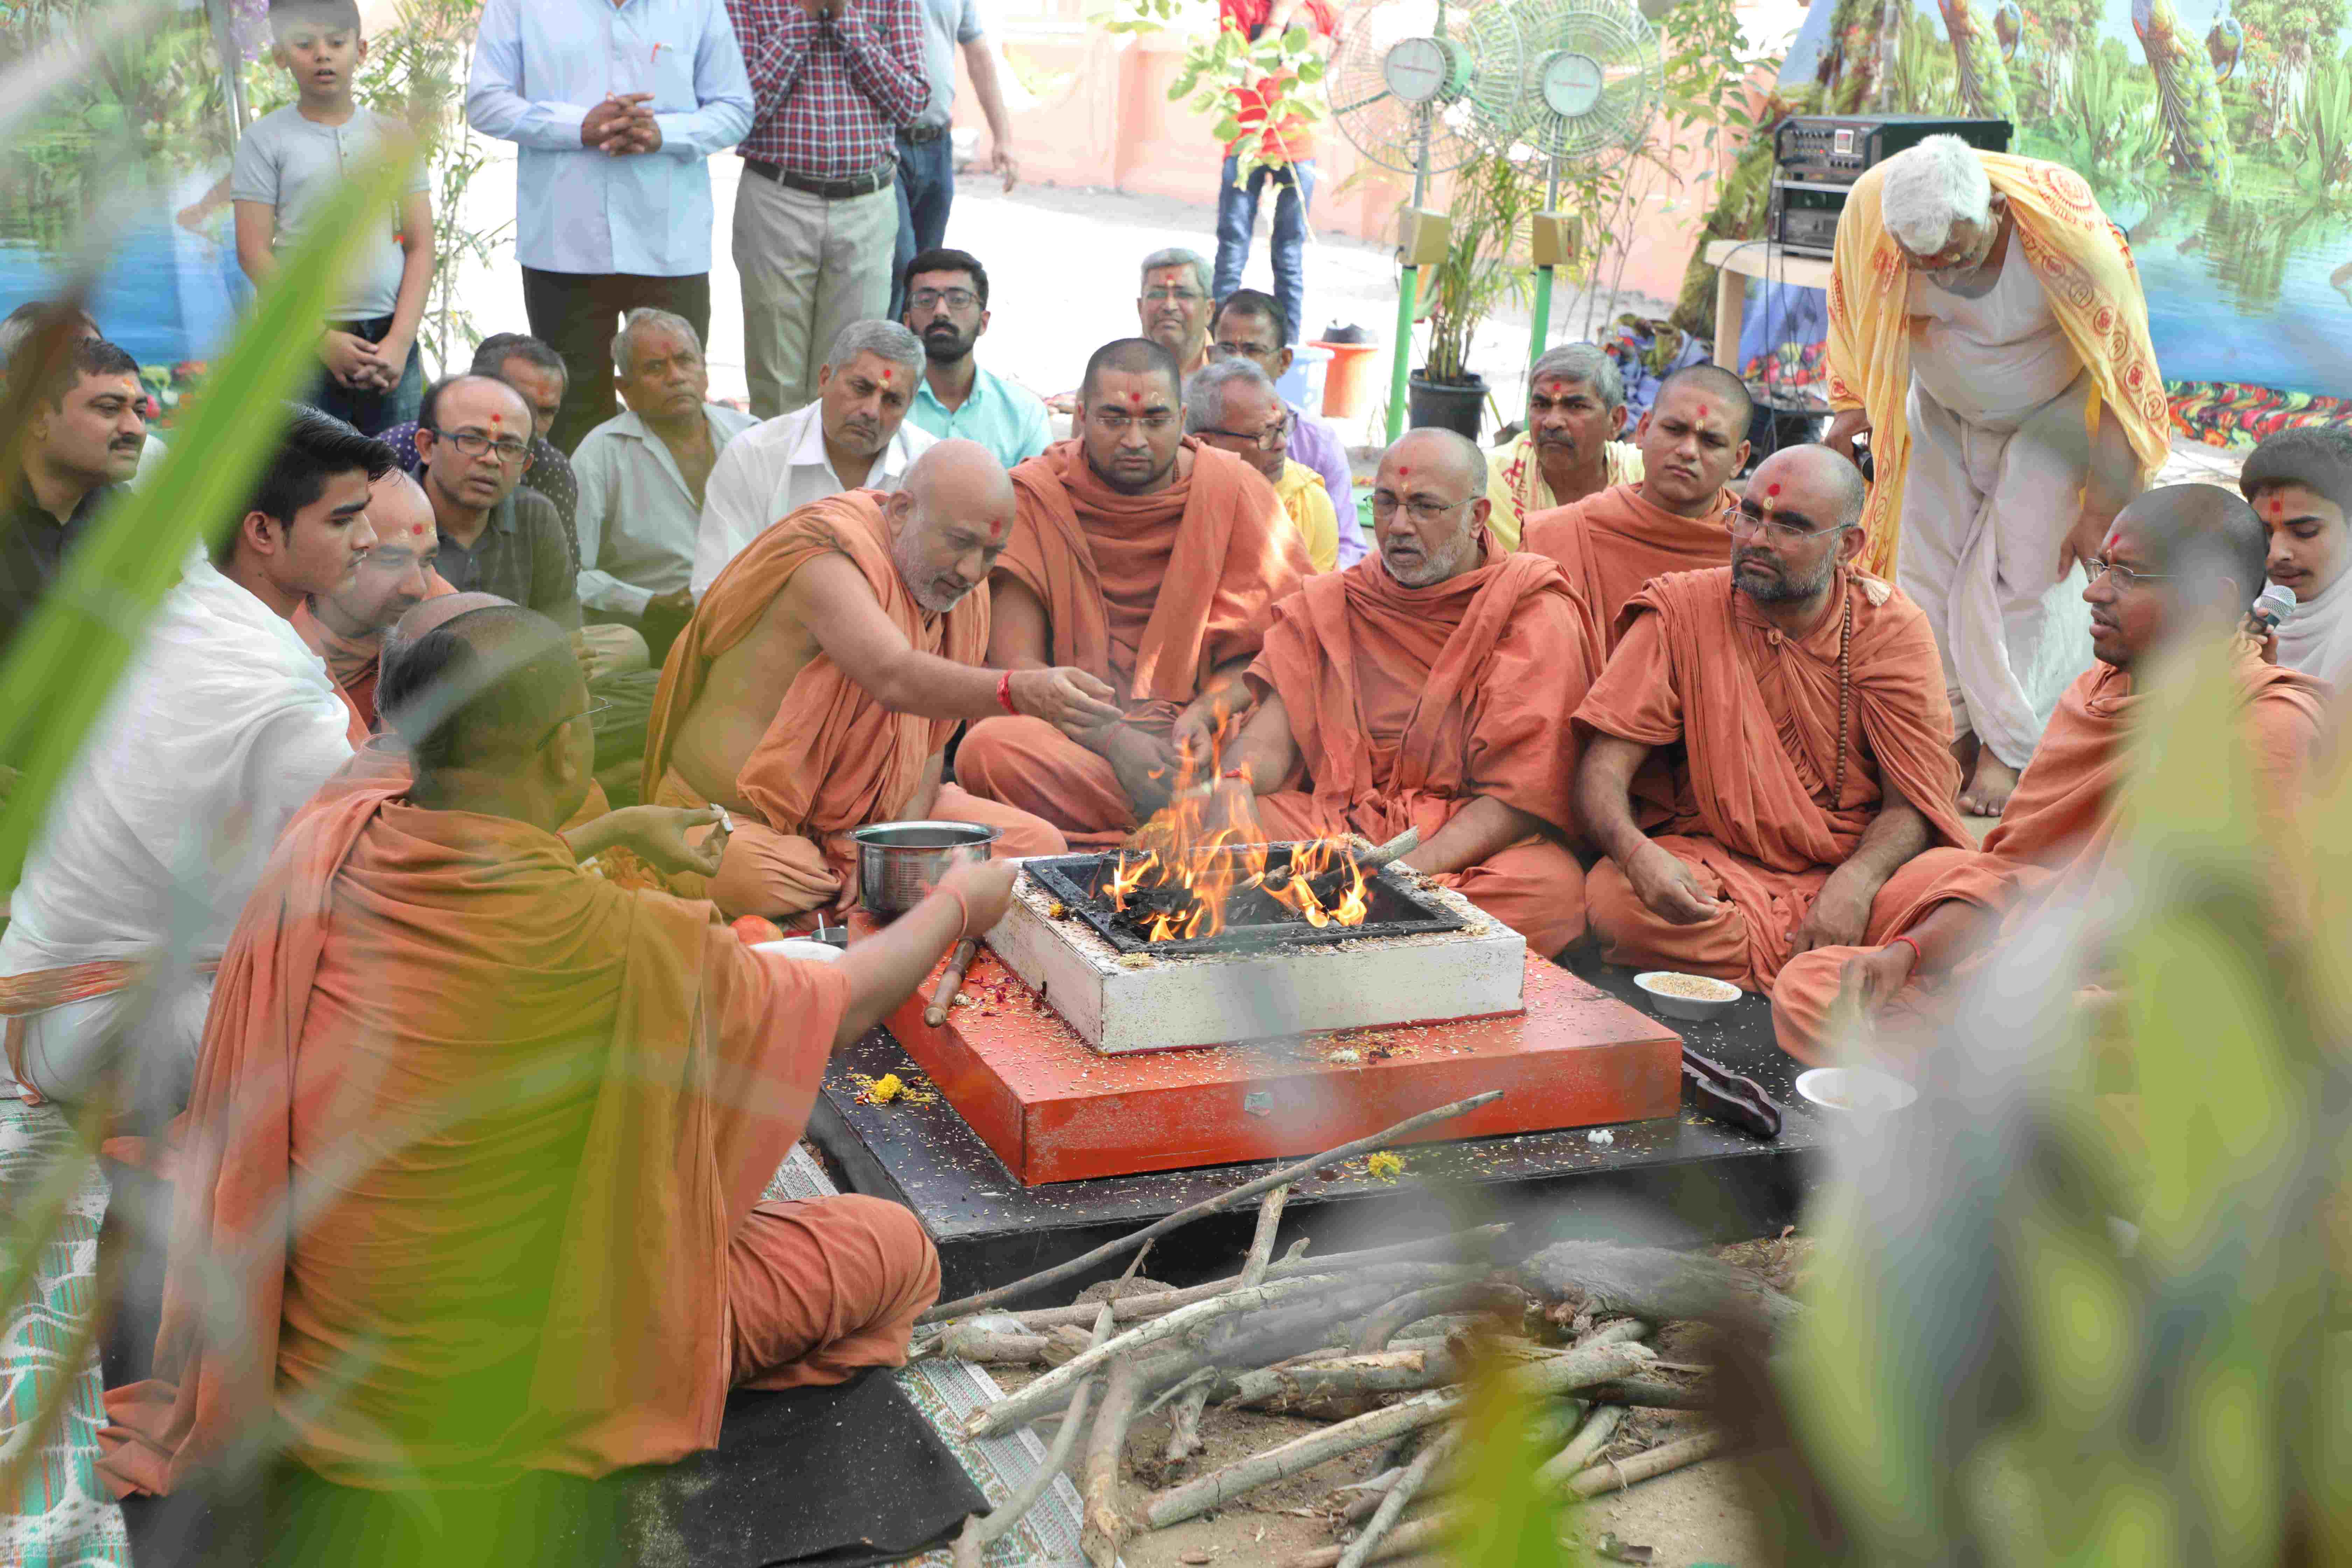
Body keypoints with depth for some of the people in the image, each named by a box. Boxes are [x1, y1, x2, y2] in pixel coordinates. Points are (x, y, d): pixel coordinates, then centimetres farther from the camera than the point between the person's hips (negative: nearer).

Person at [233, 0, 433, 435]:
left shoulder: (393, 137, 10)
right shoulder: (266, 139, 3)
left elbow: (420, 245, 7)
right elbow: (254, 252, -2)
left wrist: (401, 340, -6)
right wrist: (322, 338, -11)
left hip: (390, 339, 2)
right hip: (301, 343, -2)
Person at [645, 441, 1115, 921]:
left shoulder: (959, 591, 2)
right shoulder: (828, 559, -23)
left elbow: (929, 748, 3)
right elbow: (895, 679, -43)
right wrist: (1020, 691, -59)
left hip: (871, 817, 7)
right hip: (744, 820, -7)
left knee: (1038, 846, -8)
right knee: (748, 882, -40)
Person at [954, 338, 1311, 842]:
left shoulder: (1234, 491, 4)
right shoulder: (1033, 496, 1)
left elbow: (1261, 657, 6)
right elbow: (1012, 663, -8)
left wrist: (1204, 715, -16)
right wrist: (1114, 739, -22)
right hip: (1071, 739, 0)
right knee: (987, 749, -34)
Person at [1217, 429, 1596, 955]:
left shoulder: (1540, 619, 1)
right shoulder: (1329, 606, 16)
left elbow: (1521, 798, -8)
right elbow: (1269, 738, 8)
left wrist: (1412, 869, -22)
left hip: (1475, 844, -2)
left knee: (1552, 891, -37)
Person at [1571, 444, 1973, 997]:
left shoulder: (1891, 628, 1)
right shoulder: (1682, 611, -1)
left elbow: (1912, 803, -2)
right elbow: (1603, 767, -7)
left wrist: (1855, 882, -25)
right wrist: (1637, 852, -31)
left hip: (1847, 872, 0)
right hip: (1711, 864, 0)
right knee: (1615, 899, -33)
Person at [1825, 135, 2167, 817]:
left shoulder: (2068, 235, -36)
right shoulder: (1869, 208, -29)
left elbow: (2124, 375, -24)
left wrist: (2101, 509, -19)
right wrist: (1852, 408, 2)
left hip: (2048, 420, -3)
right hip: (1941, 413, 4)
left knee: (2013, 581, -9)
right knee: (1923, 568, -3)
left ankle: (2006, 748, 7)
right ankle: (1949, 733, 11)